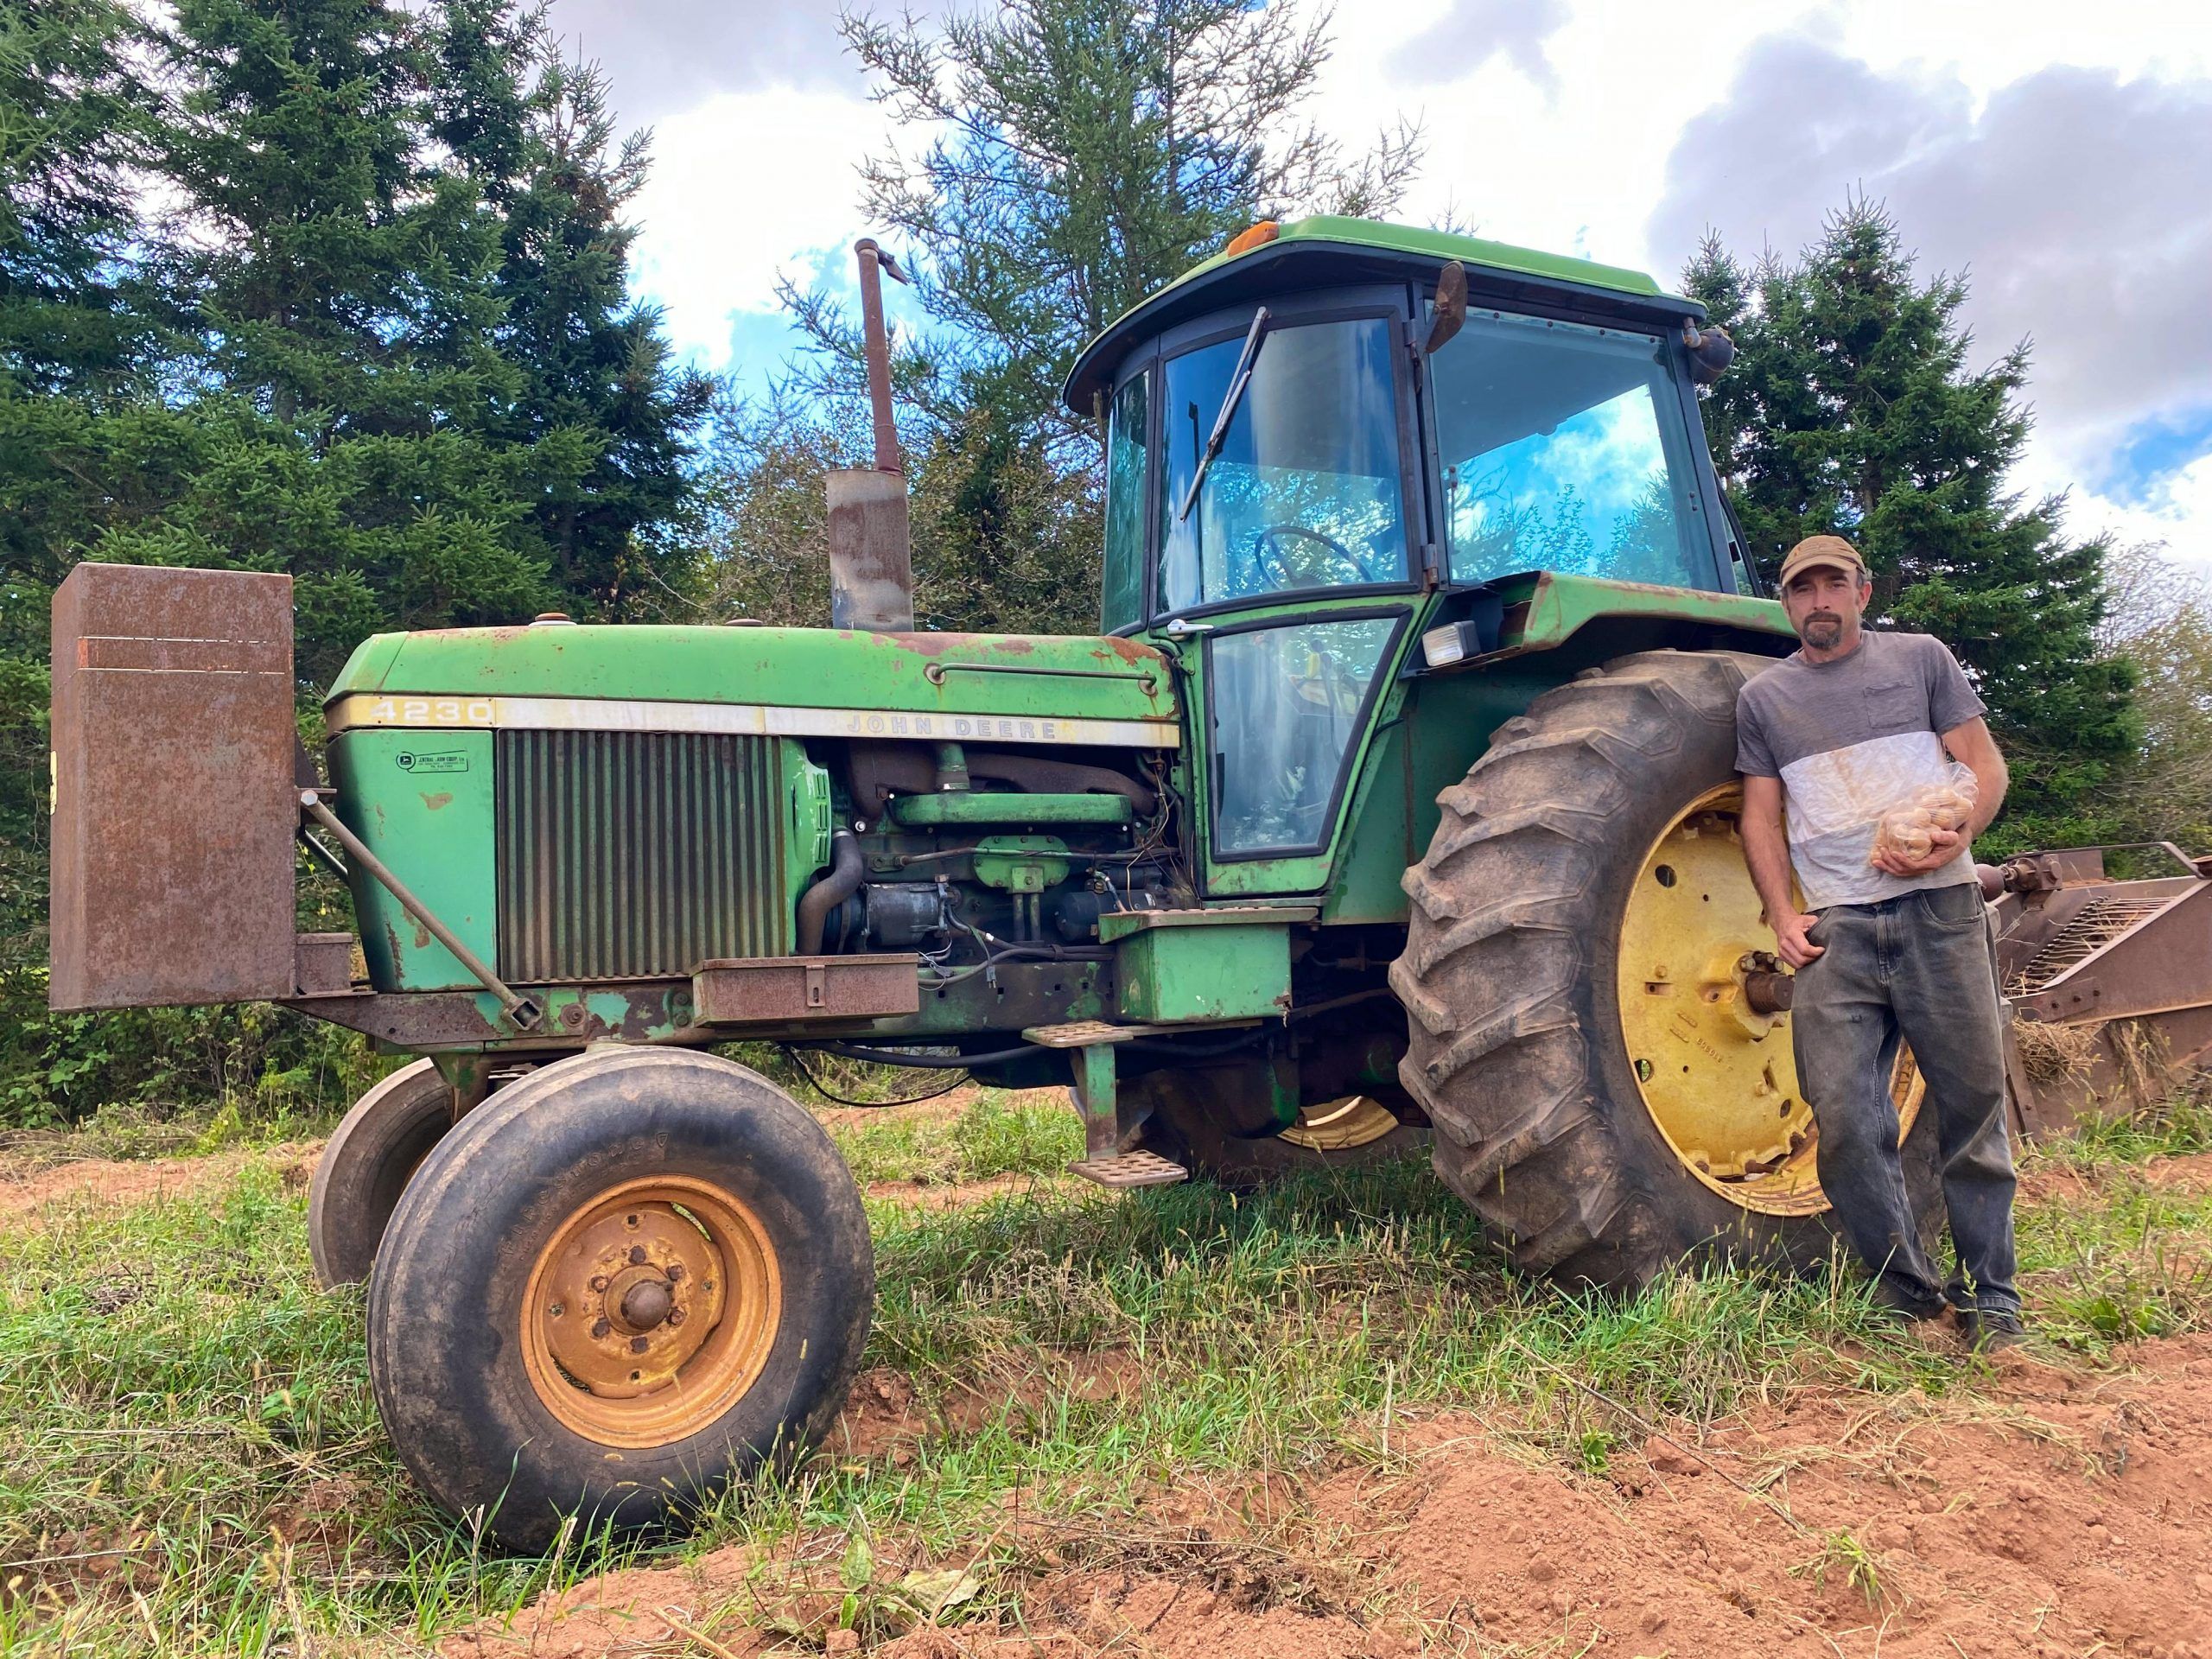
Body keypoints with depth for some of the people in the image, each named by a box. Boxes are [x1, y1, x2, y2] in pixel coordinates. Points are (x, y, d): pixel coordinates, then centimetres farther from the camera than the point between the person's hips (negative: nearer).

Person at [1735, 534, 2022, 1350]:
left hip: (1940, 908, -1)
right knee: (1843, 1116, -7)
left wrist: (1954, 836, -13)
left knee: (1971, 1101, 2)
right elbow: (1760, 815, 14)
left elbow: (1984, 766, 7)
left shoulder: (1921, 659, 10)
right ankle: (1907, 1284, 9)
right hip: (1836, 925, 1)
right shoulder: (1763, 696, 14)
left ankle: (1990, 1296, 16)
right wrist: (1783, 915, 1)